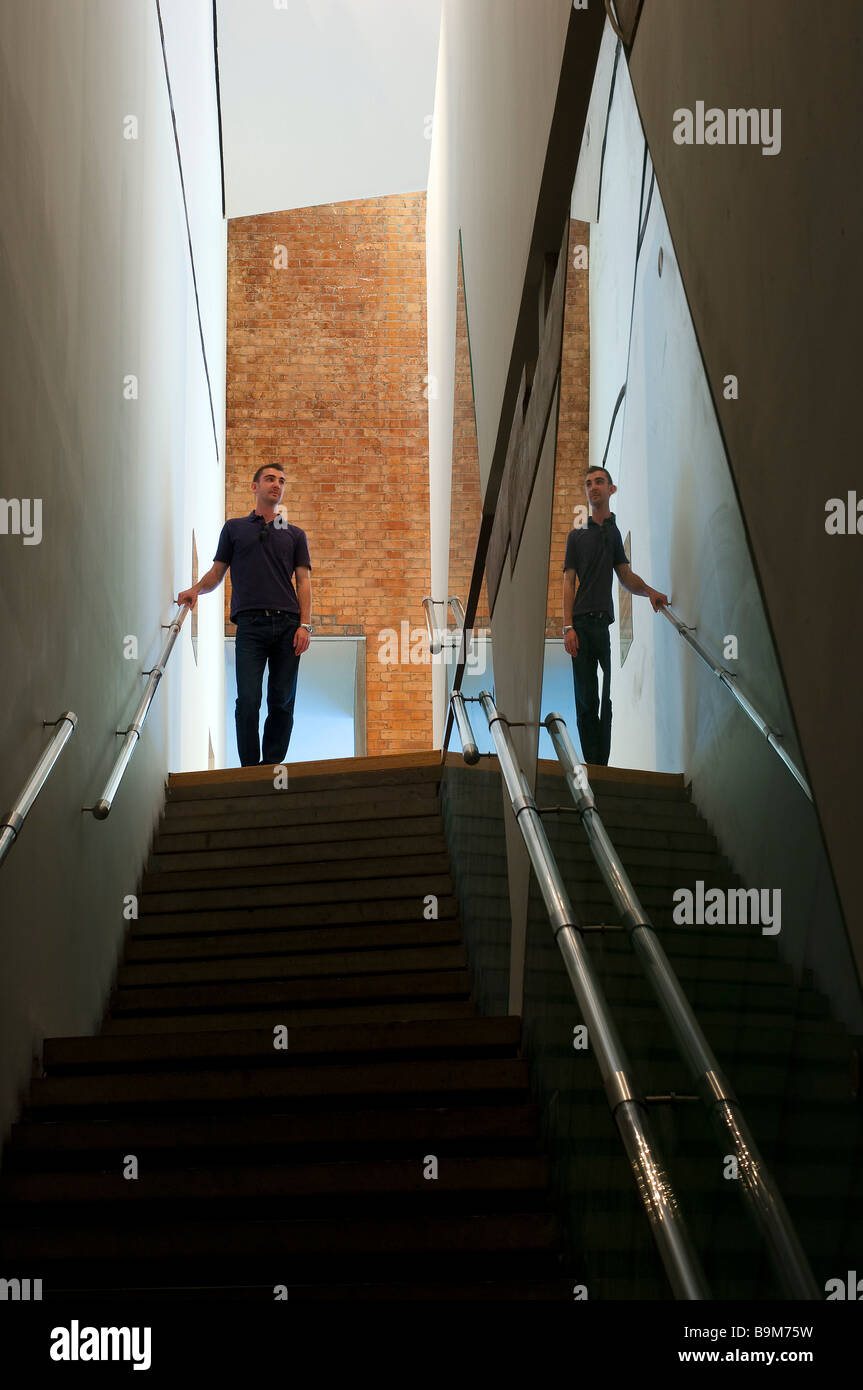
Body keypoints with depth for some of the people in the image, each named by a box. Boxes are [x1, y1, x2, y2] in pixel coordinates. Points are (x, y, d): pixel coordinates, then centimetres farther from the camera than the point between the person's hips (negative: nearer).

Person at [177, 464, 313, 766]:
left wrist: (305, 625, -2)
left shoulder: (295, 534, 19)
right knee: (248, 700, -11)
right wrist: (196, 589, -7)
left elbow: (304, 580, 11)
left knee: (282, 702, -2)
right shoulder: (235, 528, 17)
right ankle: (250, 769, -7)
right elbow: (217, 571, 15)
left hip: (288, 623, 2)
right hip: (250, 623, -2)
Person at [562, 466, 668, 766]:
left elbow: (626, 577, 6)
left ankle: (611, 764, -3)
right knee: (586, 700, 1)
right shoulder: (577, 536, 14)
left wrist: (650, 591, -16)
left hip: (611, 624, -1)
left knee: (614, 699, -5)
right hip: (583, 623, 1)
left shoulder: (620, 531, 12)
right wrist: (568, 627, -4)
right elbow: (569, 582, 8)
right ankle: (593, 766, 4)